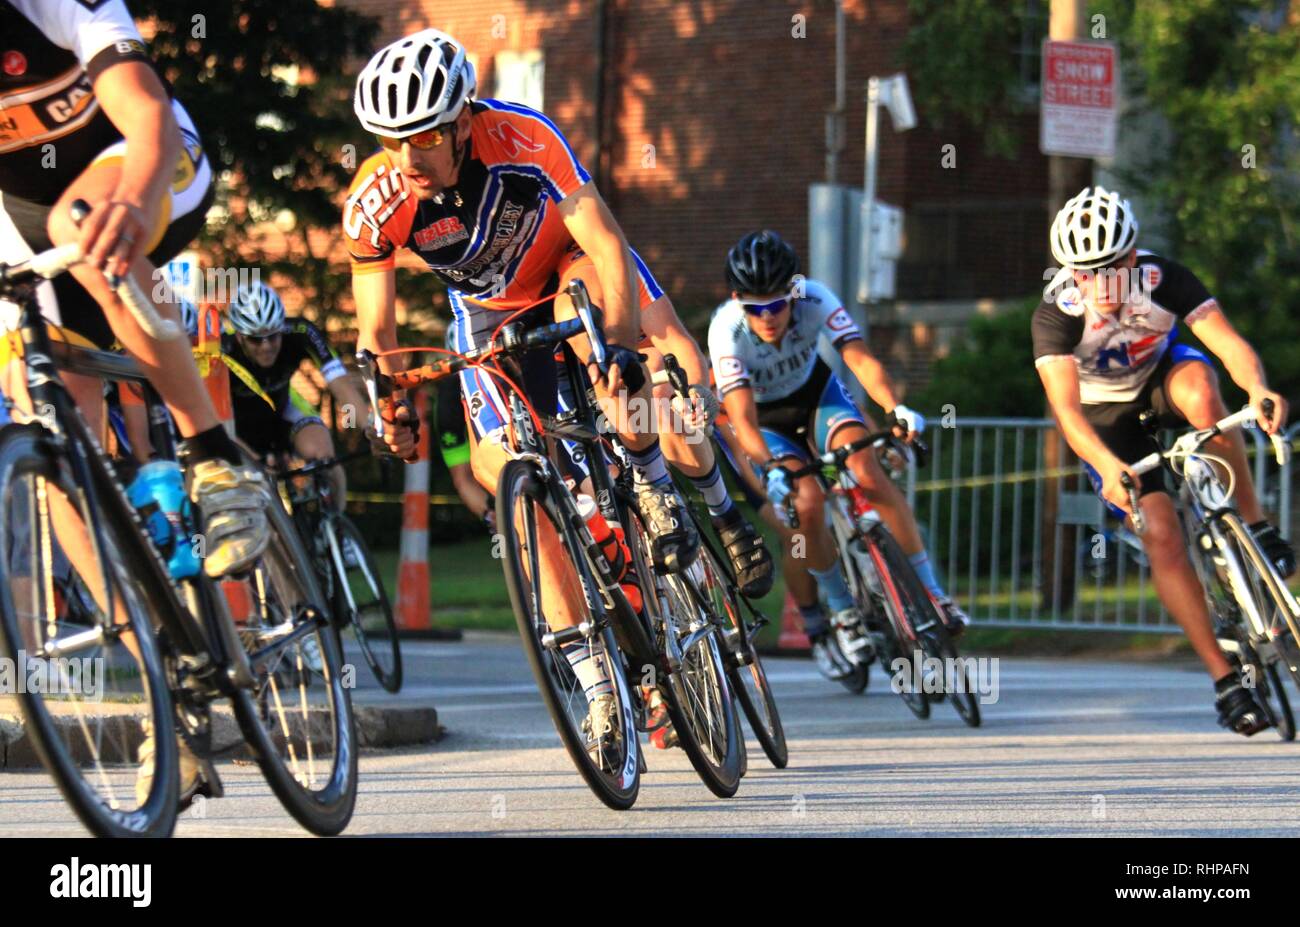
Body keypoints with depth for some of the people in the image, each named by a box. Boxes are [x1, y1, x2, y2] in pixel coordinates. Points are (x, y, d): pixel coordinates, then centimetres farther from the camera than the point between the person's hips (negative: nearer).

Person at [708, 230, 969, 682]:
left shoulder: (815, 300, -29)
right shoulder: (726, 331, -33)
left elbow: (859, 357, -40)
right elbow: (742, 416, -40)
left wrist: (895, 408, -57)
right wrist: (768, 465, -58)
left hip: (816, 394, 1)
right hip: (767, 420, -1)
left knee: (868, 474, -25)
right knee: (805, 504, -24)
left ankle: (930, 593, -19)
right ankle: (843, 612, -3)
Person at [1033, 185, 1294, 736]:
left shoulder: (1163, 279, -27)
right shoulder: (1056, 314, -31)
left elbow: (1228, 342, -36)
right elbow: (1065, 407, -41)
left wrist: (1258, 389, -58)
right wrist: (1109, 467, -59)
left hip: (1162, 374, 1)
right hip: (1104, 416, -1)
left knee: (1199, 387, -37)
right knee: (1161, 534, -18)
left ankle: (1256, 526, -22)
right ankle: (1223, 679, -12)